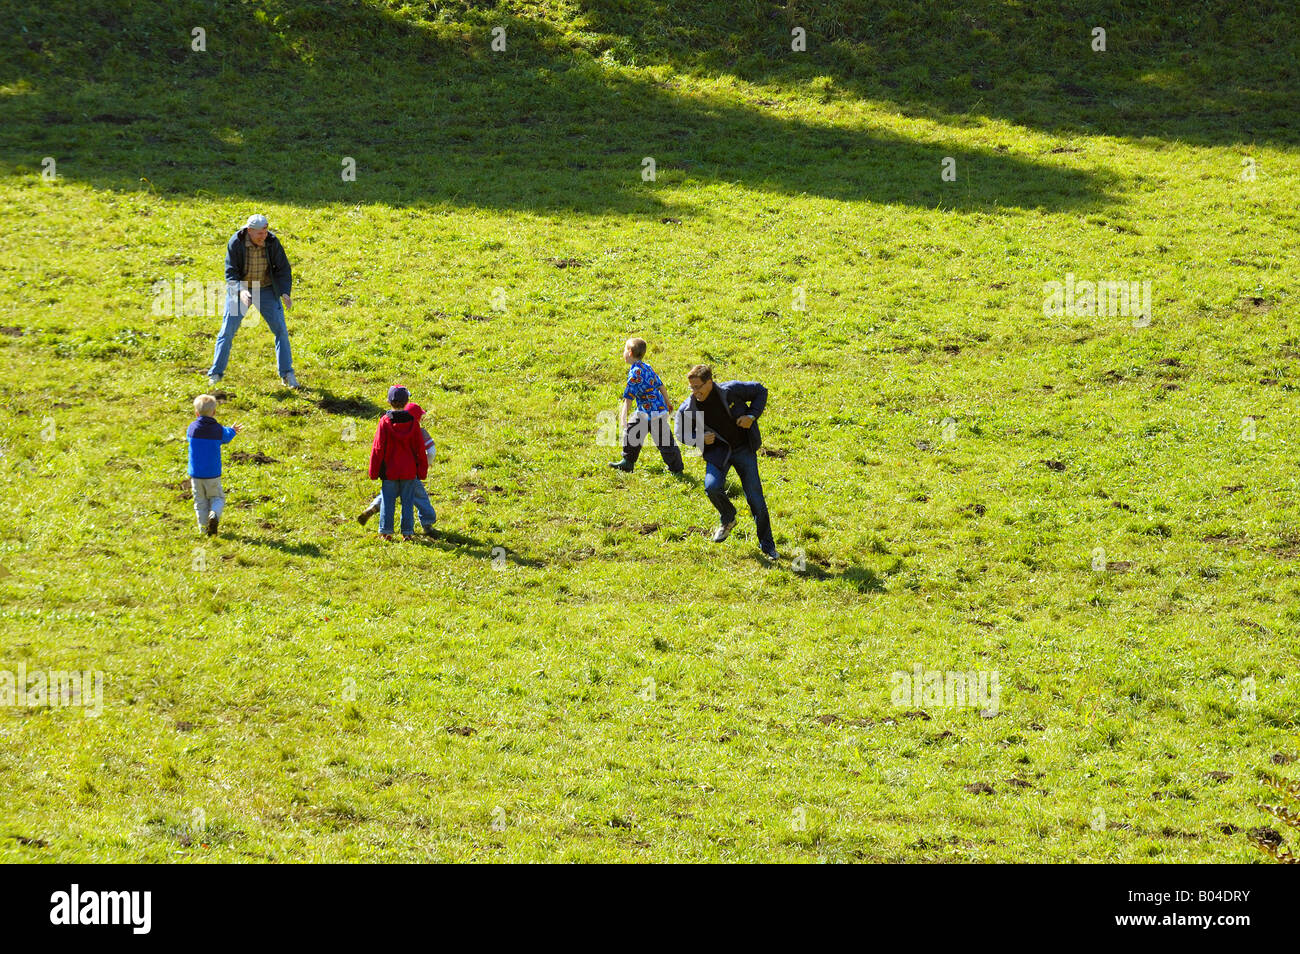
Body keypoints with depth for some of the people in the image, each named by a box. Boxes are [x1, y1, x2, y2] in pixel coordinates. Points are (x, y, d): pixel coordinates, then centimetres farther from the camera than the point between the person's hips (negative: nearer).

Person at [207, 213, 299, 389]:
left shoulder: (272, 242, -16)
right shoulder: (235, 243, -20)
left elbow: (283, 269, -9)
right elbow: (230, 273, -20)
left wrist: (285, 292, -25)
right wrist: (241, 291, -39)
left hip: (266, 290, 1)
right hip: (240, 289, -1)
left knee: (280, 330, -5)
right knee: (227, 331, -2)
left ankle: (287, 375, 1)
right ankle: (216, 374, 8)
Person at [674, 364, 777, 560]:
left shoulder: (731, 391, -17)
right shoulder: (687, 409, -12)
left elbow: (760, 391, -1)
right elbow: (682, 434, 5)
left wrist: (752, 415, -14)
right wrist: (699, 439, -15)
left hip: (743, 448, -1)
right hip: (717, 451, 1)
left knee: (755, 498, 0)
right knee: (712, 487, -26)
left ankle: (767, 546, 15)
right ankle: (728, 519, 8)